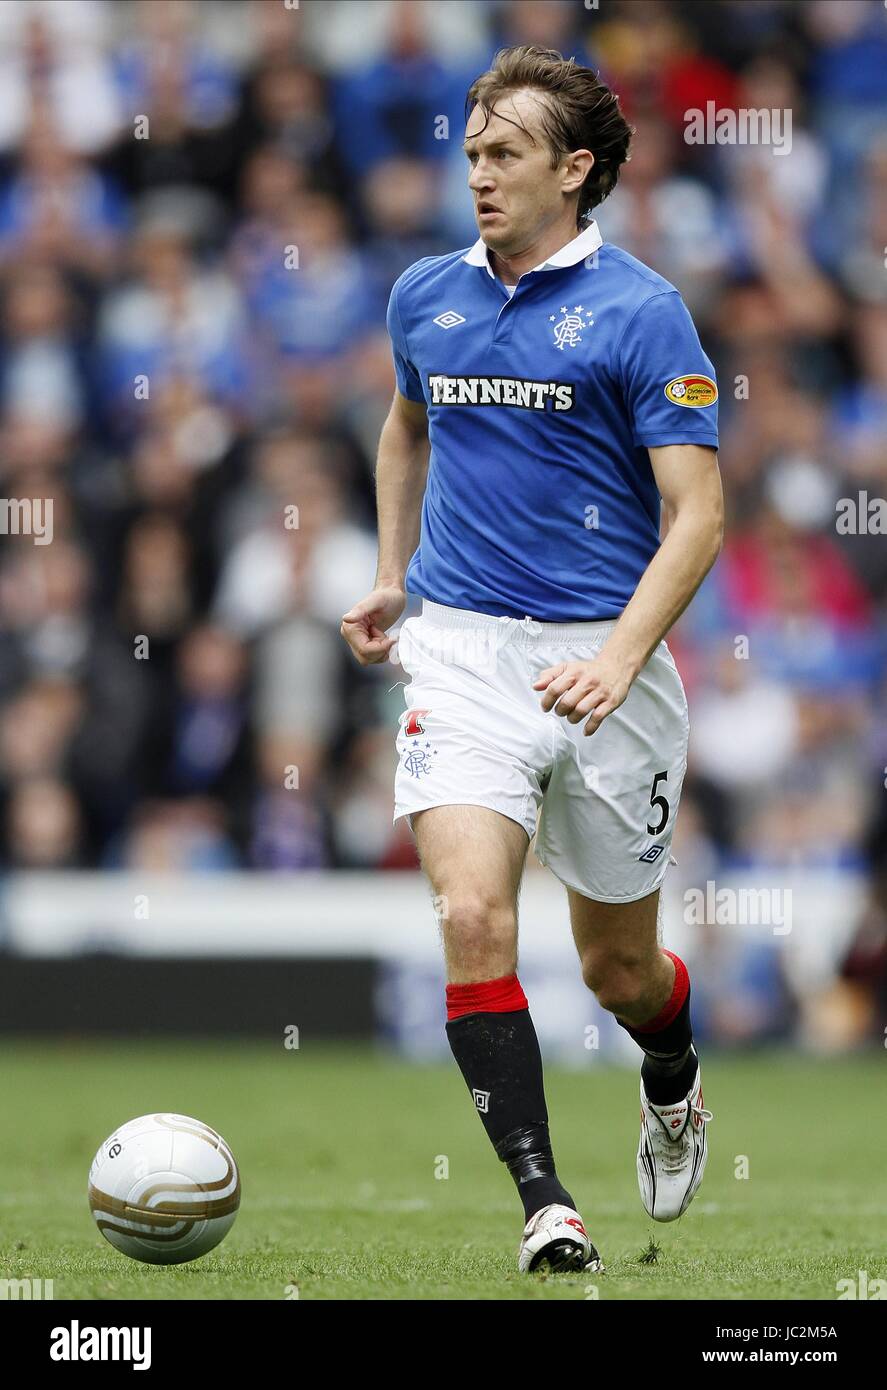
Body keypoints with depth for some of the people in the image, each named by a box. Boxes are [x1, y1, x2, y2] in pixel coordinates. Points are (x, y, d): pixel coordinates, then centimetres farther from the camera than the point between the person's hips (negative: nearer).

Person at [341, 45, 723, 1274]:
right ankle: (545, 1206, -18)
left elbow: (696, 512, -11)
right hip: (461, 651, 3)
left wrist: (621, 658, -24)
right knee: (472, 918, -19)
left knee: (618, 964, 10)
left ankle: (673, 1091, 45)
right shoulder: (425, 297, 8)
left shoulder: (641, 313, -7)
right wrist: (394, 575, 21)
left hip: (603, 657, -3)